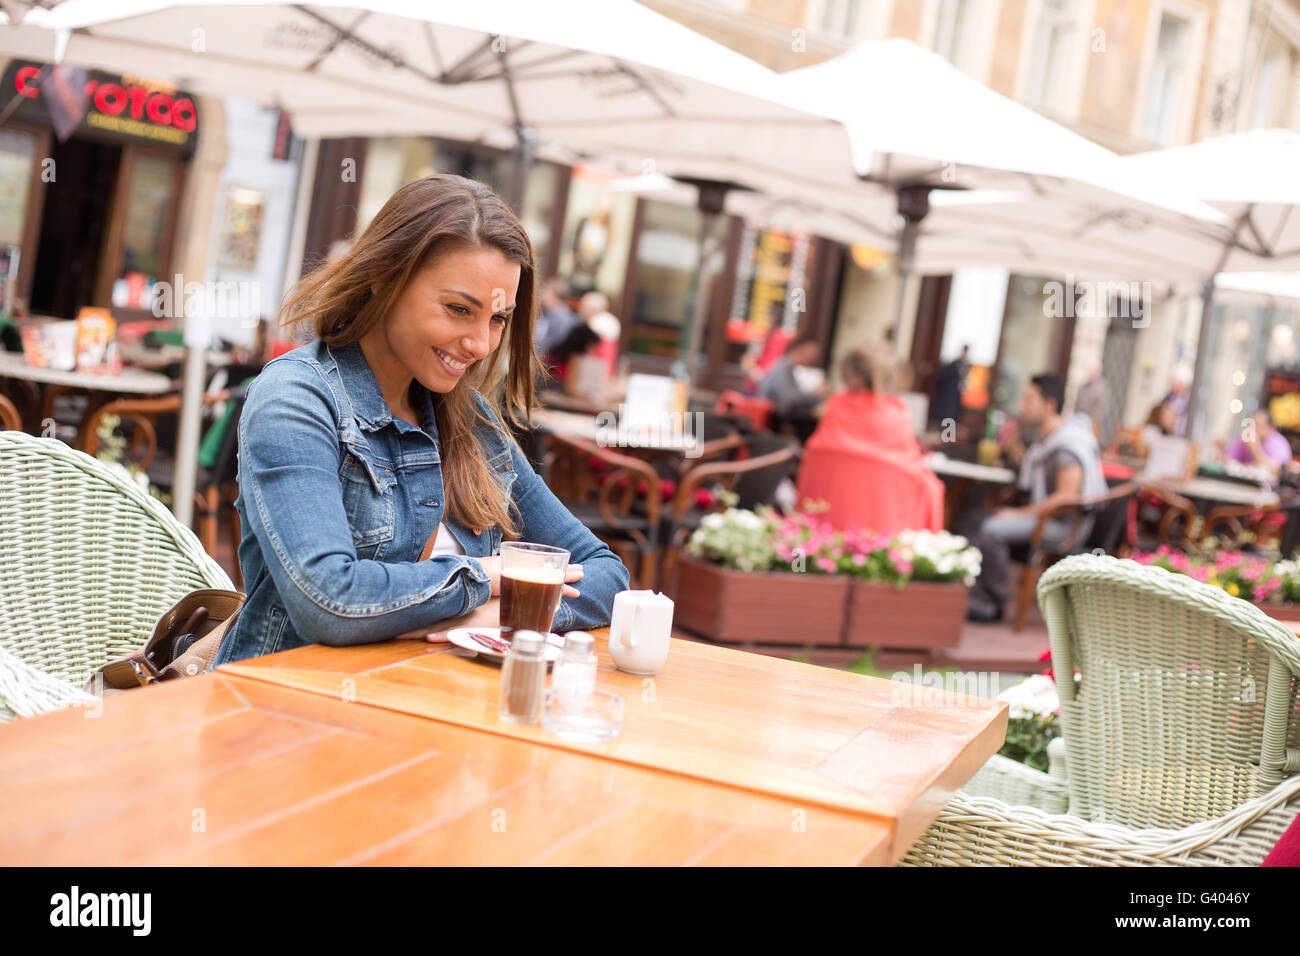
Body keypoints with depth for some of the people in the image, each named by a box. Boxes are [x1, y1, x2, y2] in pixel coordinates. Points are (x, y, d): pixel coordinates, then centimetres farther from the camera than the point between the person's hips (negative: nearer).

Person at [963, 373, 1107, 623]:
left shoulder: (1068, 445, -19)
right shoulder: (1045, 438, 12)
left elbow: (1066, 495, -26)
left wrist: (1022, 513, -22)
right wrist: (1013, 446, 10)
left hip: (1066, 524, -11)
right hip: (1044, 517, 11)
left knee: (991, 530, -26)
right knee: (976, 521, 6)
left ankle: (996, 602, -10)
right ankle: (978, 598, -2)